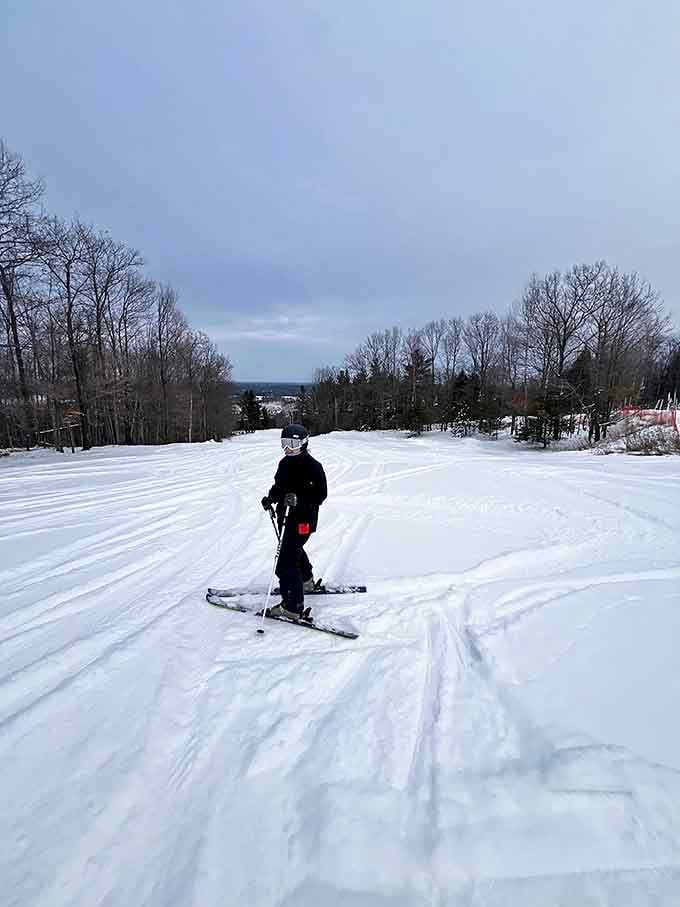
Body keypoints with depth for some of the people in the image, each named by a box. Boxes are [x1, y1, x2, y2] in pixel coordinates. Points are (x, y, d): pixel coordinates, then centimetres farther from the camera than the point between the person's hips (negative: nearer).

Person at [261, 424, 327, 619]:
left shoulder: (313, 466, -17)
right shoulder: (285, 463, 8)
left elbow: (321, 494, -19)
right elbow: (279, 486, 21)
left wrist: (301, 500, -31)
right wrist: (271, 497, 4)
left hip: (303, 519, -10)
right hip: (287, 515, 10)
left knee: (286, 562, -12)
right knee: (294, 549, 31)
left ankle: (292, 606, -3)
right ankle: (306, 581, 56)